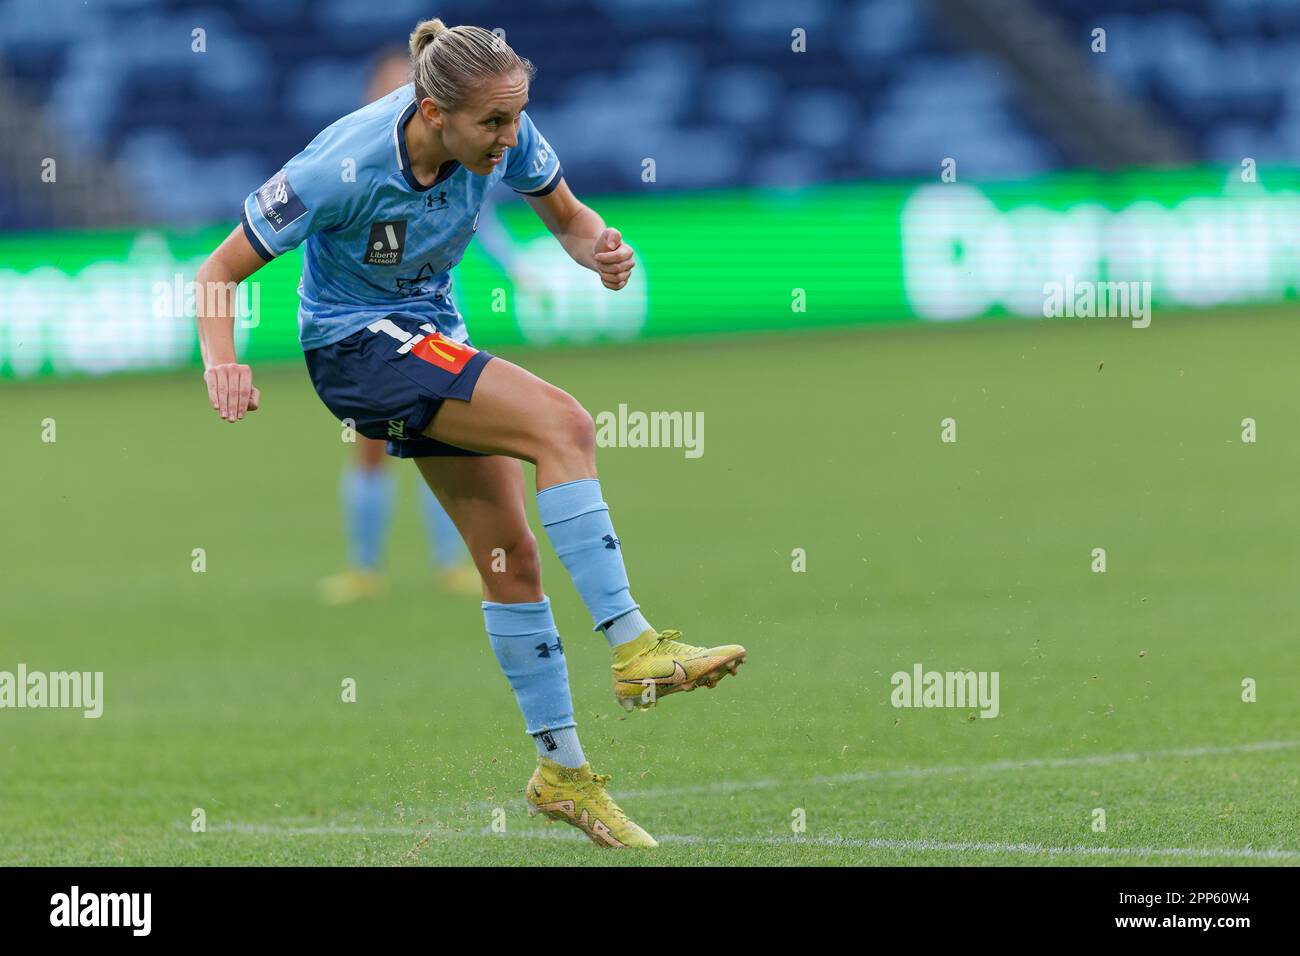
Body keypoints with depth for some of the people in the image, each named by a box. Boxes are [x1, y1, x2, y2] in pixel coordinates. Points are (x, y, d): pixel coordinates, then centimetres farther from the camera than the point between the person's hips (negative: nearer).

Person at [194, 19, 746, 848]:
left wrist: (600, 250, -19)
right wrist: (223, 366, -37)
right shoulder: (343, 169, -28)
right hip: (356, 344, -6)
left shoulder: (504, 141, -14)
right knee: (562, 424, -26)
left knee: (512, 555, 4)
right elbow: (222, 271, -19)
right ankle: (633, 647, -26)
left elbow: (568, 219, 5)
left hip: (433, 334, 6)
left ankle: (562, 771, 14)